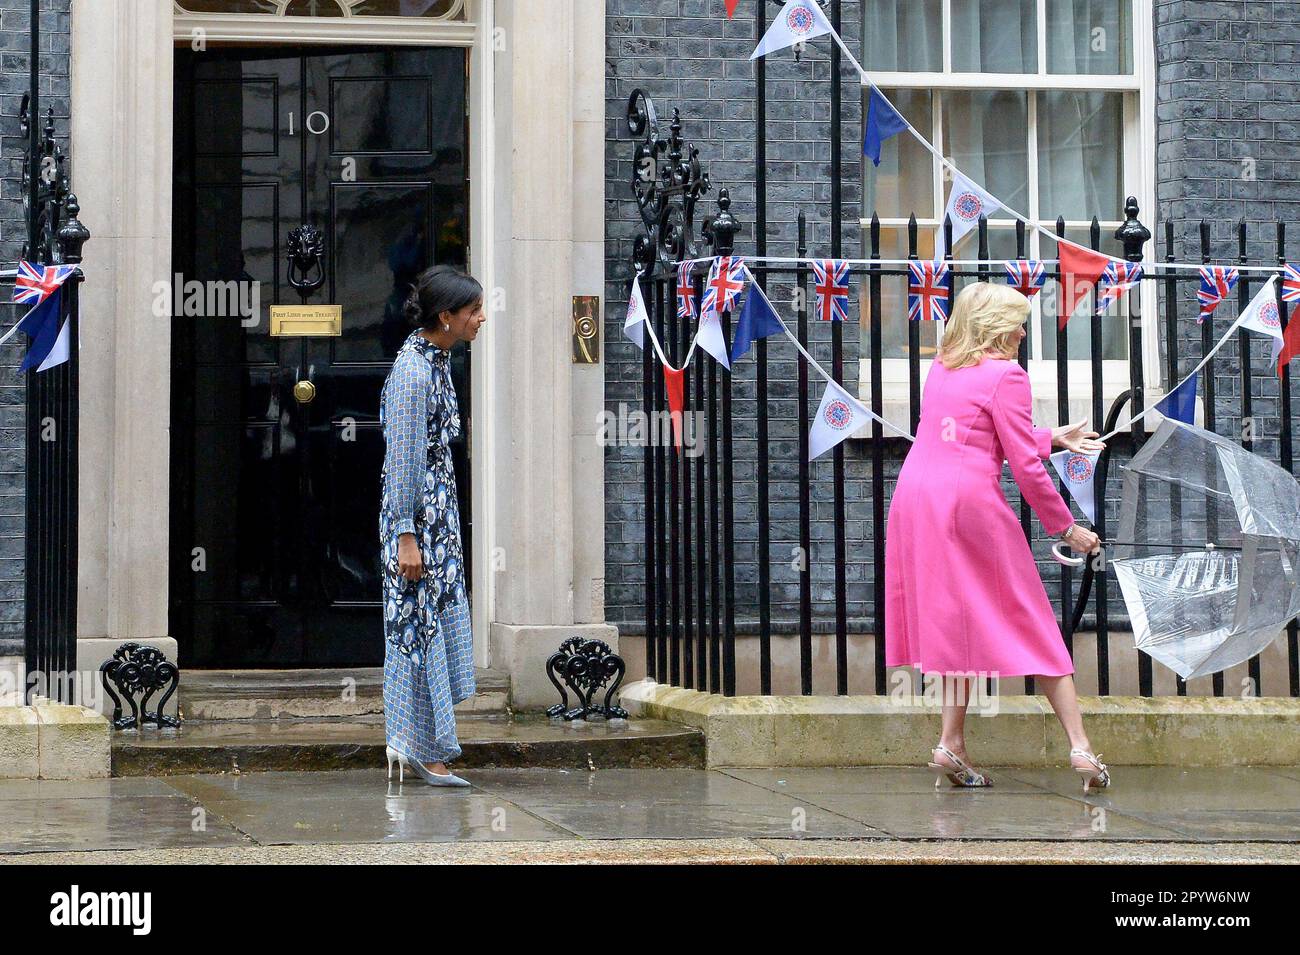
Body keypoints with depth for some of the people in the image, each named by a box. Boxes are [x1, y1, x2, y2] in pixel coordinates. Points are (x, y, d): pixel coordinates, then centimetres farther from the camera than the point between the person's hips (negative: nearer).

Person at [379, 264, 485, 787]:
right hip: (416, 513, -10)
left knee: (437, 622, 11)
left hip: (439, 510, 10)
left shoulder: (436, 361, 11)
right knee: (420, 625, -3)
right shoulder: (412, 370, -18)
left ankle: (412, 747, 17)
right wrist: (406, 537, -20)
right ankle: (420, 749, 4)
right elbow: (404, 458, -20)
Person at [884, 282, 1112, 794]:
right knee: (1030, 623, 2)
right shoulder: (1006, 375, -5)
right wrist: (1067, 528, 3)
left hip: (913, 498, 6)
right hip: (971, 502, -6)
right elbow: (1025, 466, -6)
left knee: (953, 621, 15)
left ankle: (952, 746, 7)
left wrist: (1054, 438, 33)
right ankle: (1080, 748, -1)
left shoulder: (941, 368, 16)